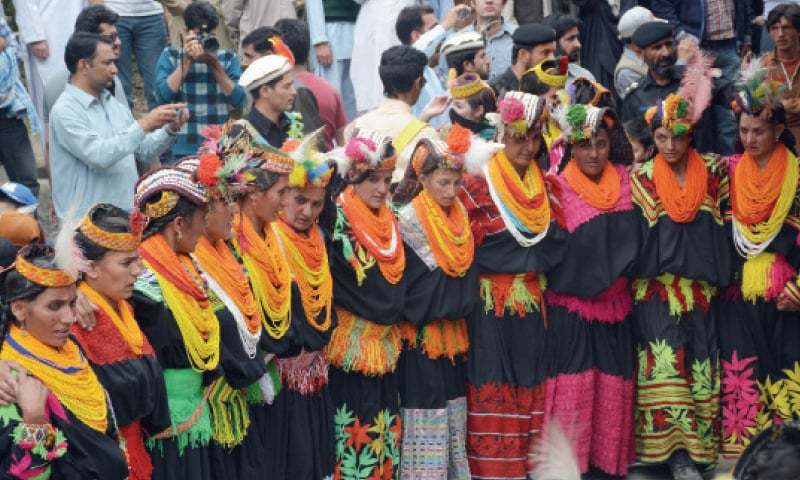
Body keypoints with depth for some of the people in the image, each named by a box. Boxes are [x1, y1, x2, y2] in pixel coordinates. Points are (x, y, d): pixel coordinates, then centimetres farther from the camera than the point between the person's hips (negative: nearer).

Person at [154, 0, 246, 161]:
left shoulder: (228, 58, 8)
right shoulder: (170, 56, 5)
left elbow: (238, 101, -3)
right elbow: (163, 97, -8)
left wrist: (215, 64, -9)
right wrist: (187, 60, -10)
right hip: (181, 150, -1)